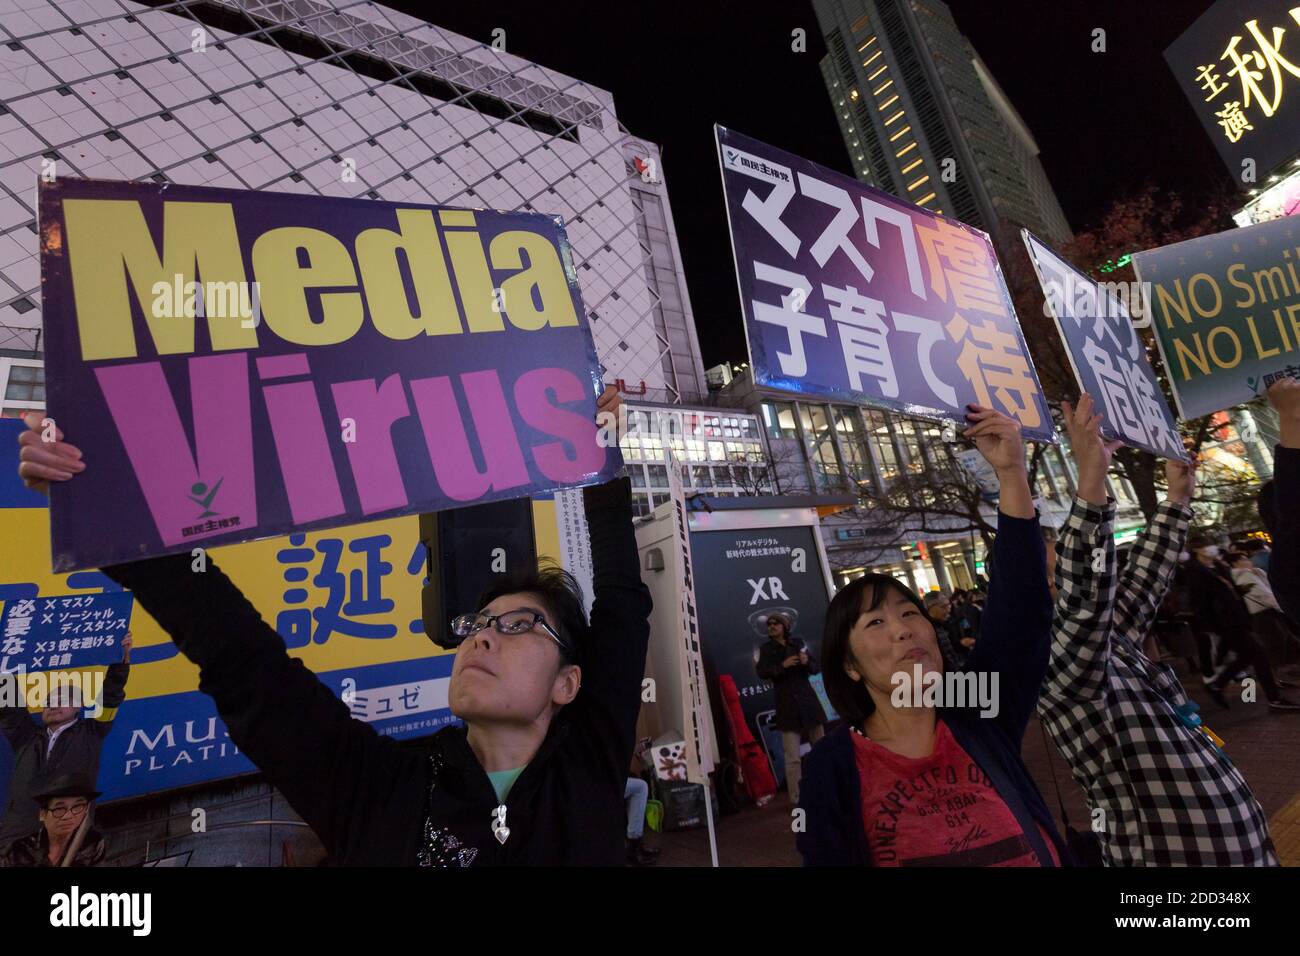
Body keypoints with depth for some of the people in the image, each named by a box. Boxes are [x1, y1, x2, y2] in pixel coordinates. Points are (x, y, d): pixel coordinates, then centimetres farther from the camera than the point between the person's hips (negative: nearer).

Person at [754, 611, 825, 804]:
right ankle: (796, 799, 2)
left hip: (808, 700, 3)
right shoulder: (766, 649, 5)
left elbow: (816, 668, 10)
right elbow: (761, 672, -7)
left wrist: (807, 662, -12)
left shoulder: (798, 643, 9)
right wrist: (782, 665, -20)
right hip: (787, 705, -3)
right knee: (793, 758, -6)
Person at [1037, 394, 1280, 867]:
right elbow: (1086, 598, -39)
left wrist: (1177, 498, 20)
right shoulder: (1058, 666, -21)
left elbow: (1144, 576, 17)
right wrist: (1091, 481, -46)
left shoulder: (1111, 642, 5)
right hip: (1178, 851, -9)